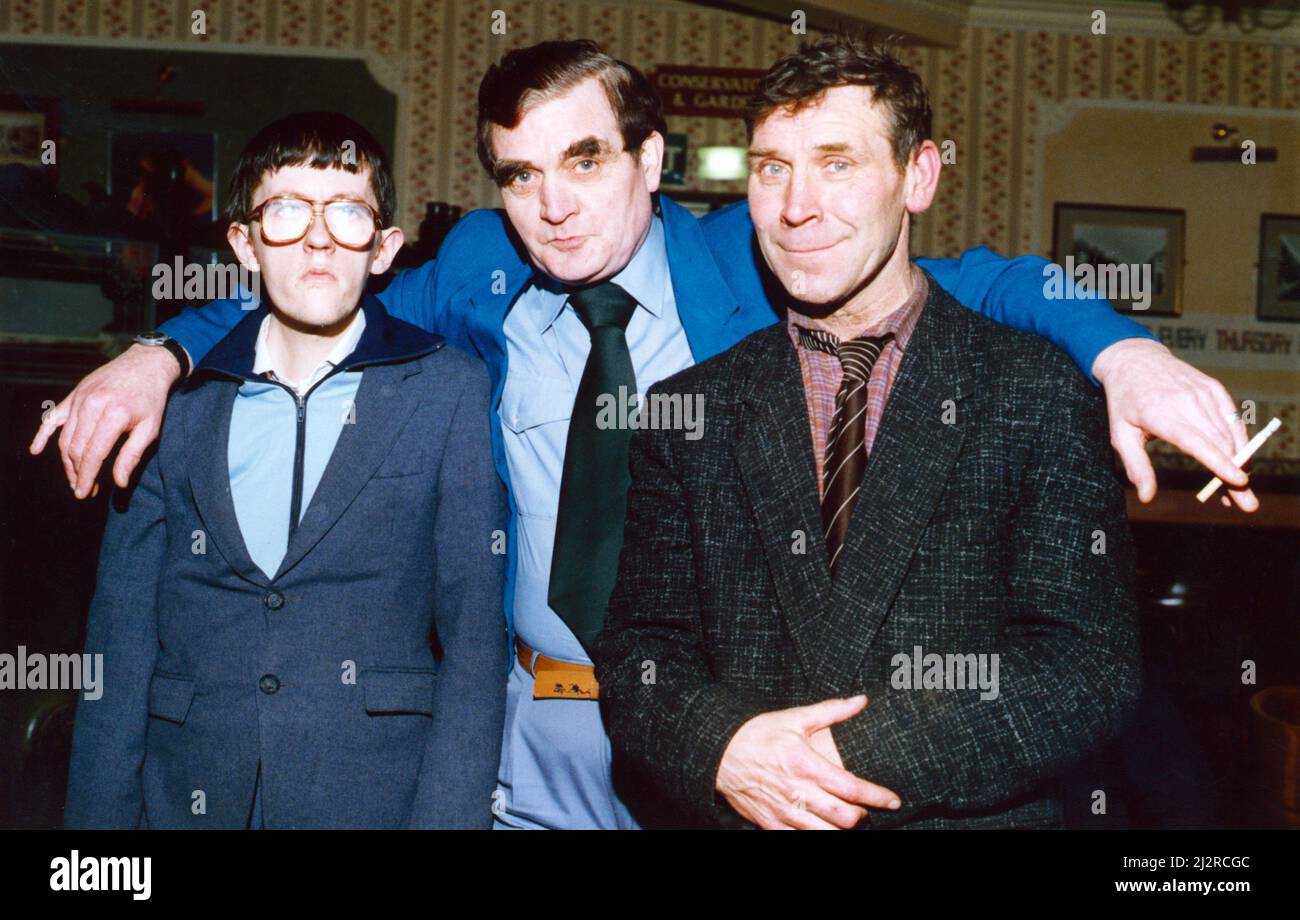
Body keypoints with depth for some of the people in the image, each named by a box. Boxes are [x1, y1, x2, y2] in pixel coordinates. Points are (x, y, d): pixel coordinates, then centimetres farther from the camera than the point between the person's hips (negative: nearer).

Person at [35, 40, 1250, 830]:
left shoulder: (747, 261, -7)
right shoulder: (481, 272, -1)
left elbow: (969, 287, -9)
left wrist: (1117, 344, -28)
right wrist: (164, 350, -5)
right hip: (536, 753, 2)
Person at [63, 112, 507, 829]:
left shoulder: (451, 391, -2)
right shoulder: (175, 400, 4)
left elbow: (474, 634, -6)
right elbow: (121, 641, 5)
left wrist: (446, 815, -14)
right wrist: (99, 813, -1)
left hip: (376, 796, -2)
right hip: (186, 798, 2)